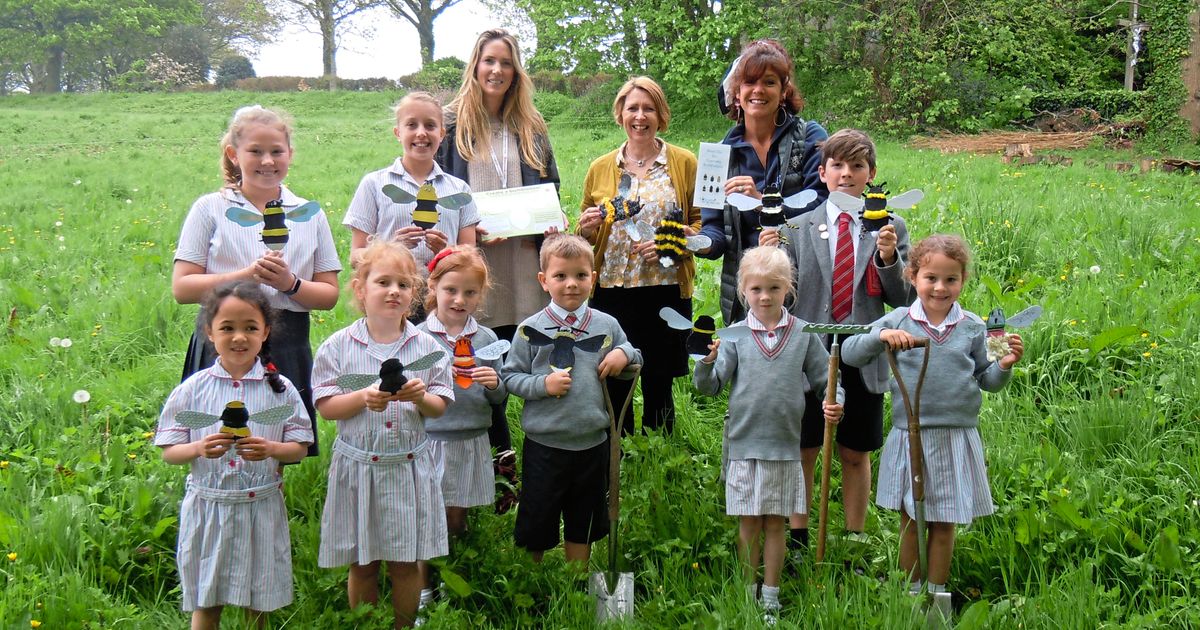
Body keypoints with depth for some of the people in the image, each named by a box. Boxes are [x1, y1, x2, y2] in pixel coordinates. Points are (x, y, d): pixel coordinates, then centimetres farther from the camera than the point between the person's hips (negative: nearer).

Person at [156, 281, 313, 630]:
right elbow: (168, 452, -1)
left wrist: (270, 449, -21)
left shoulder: (279, 388, -1)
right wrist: (199, 448, -21)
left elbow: (299, 447, 0)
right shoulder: (193, 388, -2)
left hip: (262, 506, 0)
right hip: (207, 506, 0)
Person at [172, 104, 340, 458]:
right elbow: (182, 288, -4)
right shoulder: (211, 209, 4)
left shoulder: (309, 214, 10)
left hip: (288, 351, 2)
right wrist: (246, 276, -16)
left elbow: (329, 294, 8)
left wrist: (290, 283, -12)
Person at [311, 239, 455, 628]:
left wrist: (421, 397, -19)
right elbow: (325, 406, -5)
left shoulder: (427, 347, 1)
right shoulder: (338, 346, -2)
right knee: (362, 564, 10)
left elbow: (440, 408, 2)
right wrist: (364, 398, -21)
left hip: (409, 465, 1)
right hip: (357, 465, 0)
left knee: (406, 563, 9)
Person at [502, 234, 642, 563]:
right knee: (536, 523, 9)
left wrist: (625, 354, -9)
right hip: (544, 445, -3)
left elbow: (634, 362, 14)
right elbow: (510, 376, -2)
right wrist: (543, 384, -19)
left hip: (592, 443, 3)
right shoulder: (530, 329, -6)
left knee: (583, 523, 17)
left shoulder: (607, 326, 2)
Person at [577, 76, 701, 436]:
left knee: (658, 386, 5)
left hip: (666, 289, -1)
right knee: (613, 386, 1)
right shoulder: (600, 169, 9)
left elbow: (703, 222, 4)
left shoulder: (684, 163, 5)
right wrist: (587, 228, -6)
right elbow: (585, 237, 17)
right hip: (612, 289, 1)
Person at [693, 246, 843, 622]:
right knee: (748, 523, 9)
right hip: (743, 444, 0)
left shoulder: (804, 334, 1)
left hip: (784, 445, 0)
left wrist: (833, 404, -11)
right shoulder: (735, 335, -1)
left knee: (775, 523, 9)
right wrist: (707, 362, -22)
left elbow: (825, 380, 9)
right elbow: (710, 386, -3)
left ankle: (771, 598, 20)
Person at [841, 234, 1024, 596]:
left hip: (957, 439, 1)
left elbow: (987, 382, 9)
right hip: (909, 437, -1)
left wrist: (1005, 365, -11)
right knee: (910, 522, 10)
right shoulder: (897, 322, -2)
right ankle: (910, 591, 25)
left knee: (944, 523, 10)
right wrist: (880, 336, -21)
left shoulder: (974, 327, 2)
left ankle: (936, 592, 25)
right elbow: (849, 354, -5)